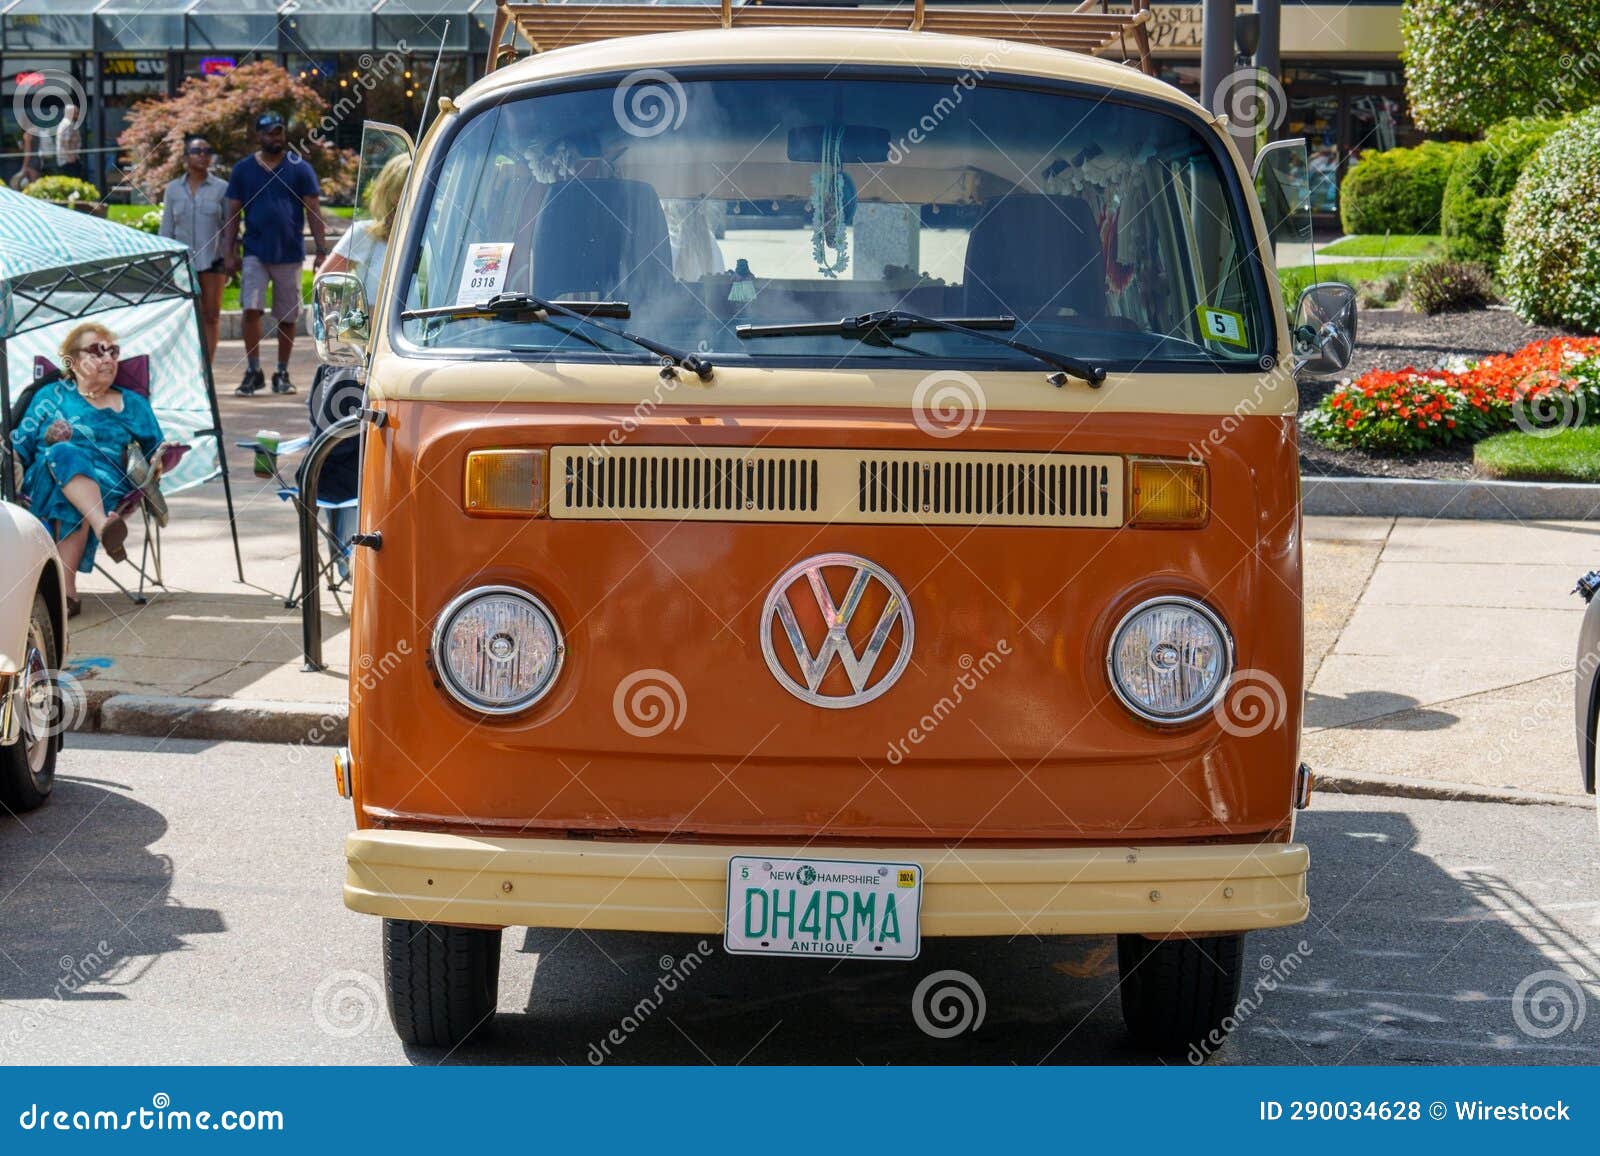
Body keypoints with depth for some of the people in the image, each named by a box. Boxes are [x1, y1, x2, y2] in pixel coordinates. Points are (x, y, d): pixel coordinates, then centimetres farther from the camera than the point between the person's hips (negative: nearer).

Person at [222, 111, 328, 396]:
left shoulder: (300, 168, 2)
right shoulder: (243, 169, 5)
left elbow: (313, 212, 1)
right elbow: (233, 213, 7)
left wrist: (321, 250, -7)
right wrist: (229, 251, -1)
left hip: (290, 253, 0)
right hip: (255, 252, 0)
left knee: (287, 317, 6)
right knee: (251, 309, -12)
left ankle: (282, 374, 17)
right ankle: (253, 371, -5)